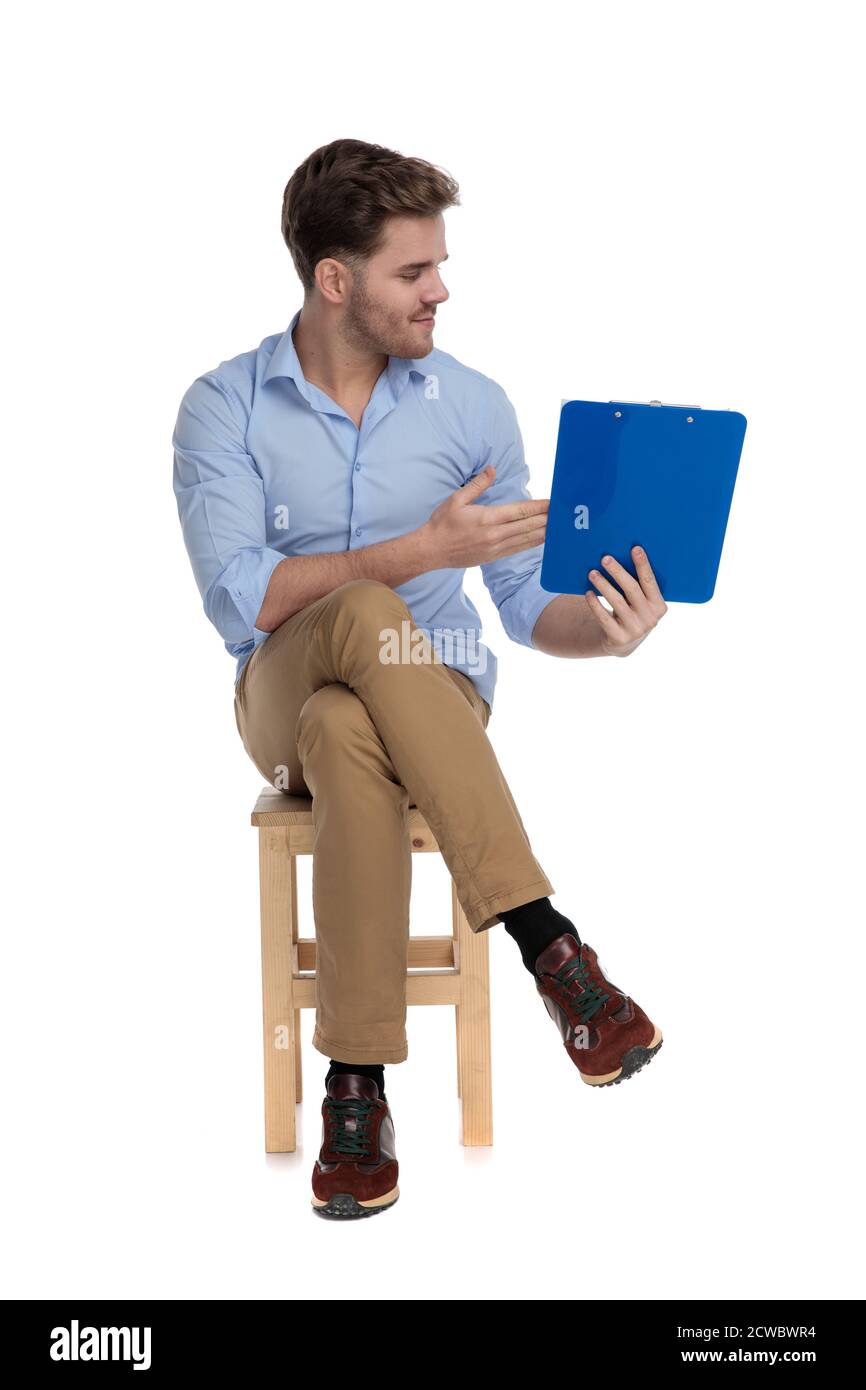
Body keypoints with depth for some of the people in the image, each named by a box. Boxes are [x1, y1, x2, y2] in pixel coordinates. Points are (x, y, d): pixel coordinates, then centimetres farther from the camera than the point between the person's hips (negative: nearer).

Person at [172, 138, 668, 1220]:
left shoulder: (473, 406, 5)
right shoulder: (223, 407, -2)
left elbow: (526, 603, 3)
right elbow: (239, 601, -15)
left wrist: (602, 631, -21)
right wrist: (426, 548, -23)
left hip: (435, 702, 1)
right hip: (281, 697, -1)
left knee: (348, 734, -37)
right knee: (365, 614, -37)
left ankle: (358, 1087, -32)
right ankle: (545, 941, -37)